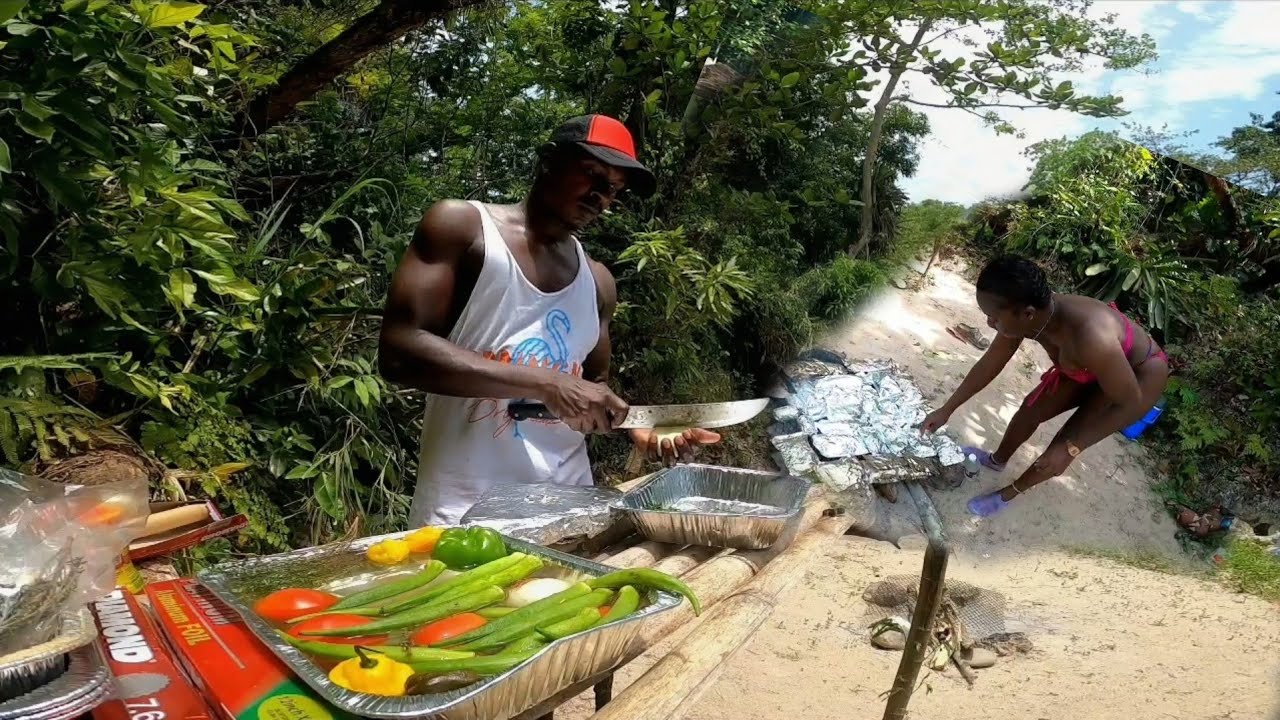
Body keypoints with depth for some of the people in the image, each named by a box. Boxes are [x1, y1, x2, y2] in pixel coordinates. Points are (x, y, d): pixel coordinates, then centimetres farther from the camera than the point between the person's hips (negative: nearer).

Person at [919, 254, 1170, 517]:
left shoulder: (1089, 339, -46)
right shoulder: (1030, 314, -24)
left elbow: (1131, 401, -30)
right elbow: (989, 365, -7)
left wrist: (1072, 447, -27)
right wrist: (947, 410, 0)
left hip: (1141, 375, -6)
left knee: (1062, 449, -4)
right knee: (1032, 408, 13)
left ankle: (1009, 493, 21)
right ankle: (997, 460, 40)